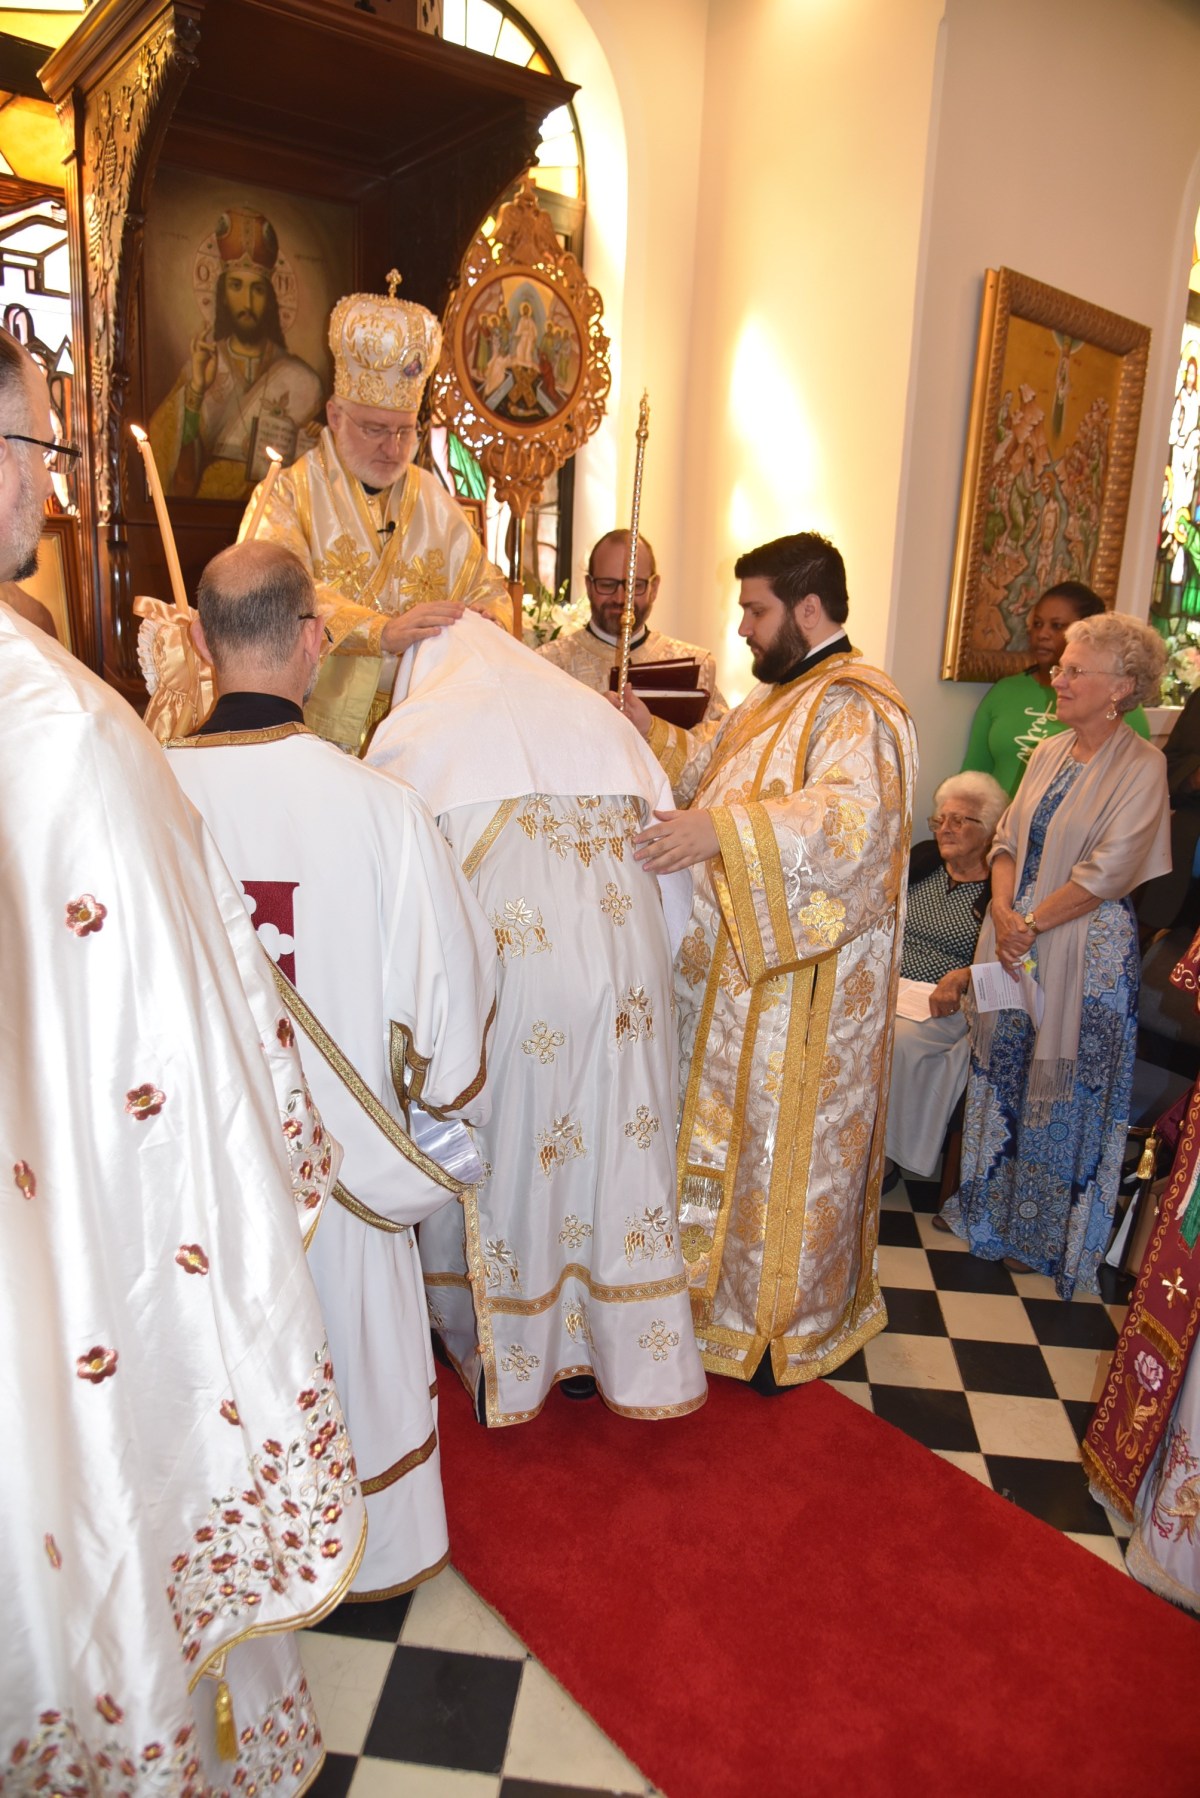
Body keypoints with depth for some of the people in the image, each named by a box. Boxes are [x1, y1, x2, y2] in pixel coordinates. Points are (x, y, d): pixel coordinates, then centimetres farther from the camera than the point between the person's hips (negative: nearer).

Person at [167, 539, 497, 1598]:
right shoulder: (380, 806, -22)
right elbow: (447, 989, -13)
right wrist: (436, 1116, 6)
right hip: (338, 1145, -1)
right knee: (357, 1343, 22)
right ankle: (377, 1554, 45)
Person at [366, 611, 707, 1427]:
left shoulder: (414, 732, 4)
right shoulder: (600, 717, 14)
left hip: (501, 988, -3)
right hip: (626, 981, 4)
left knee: (501, 1159, 14)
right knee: (617, 1150, 16)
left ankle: (507, 1358, 33)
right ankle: (613, 1351, 32)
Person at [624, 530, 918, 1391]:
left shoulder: (857, 708, -18)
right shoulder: (780, 695, 14)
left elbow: (853, 816, -34)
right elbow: (718, 767, 24)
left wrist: (722, 831, -41)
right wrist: (653, 734, 9)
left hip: (802, 985, -10)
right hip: (742, 966, 10)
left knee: (790, 1145, 5)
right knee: (734, 1125, 20)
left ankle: (792, 1325, 25)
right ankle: (732, 1279, 40)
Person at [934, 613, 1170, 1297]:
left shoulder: (1141, 766, -11)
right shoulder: (1049, 754, 9)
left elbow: (1107, 872, -17)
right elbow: (1008, 841, 8)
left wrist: (1031, 923, -15)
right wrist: (1003, 911, -9)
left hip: (1086, 954, -6)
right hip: (1016, 938, 6)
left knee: (1063, 1091, 5)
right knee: (1003, 1075, 14)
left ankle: (1045, 1236, 24)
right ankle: (991, 1206, 33)